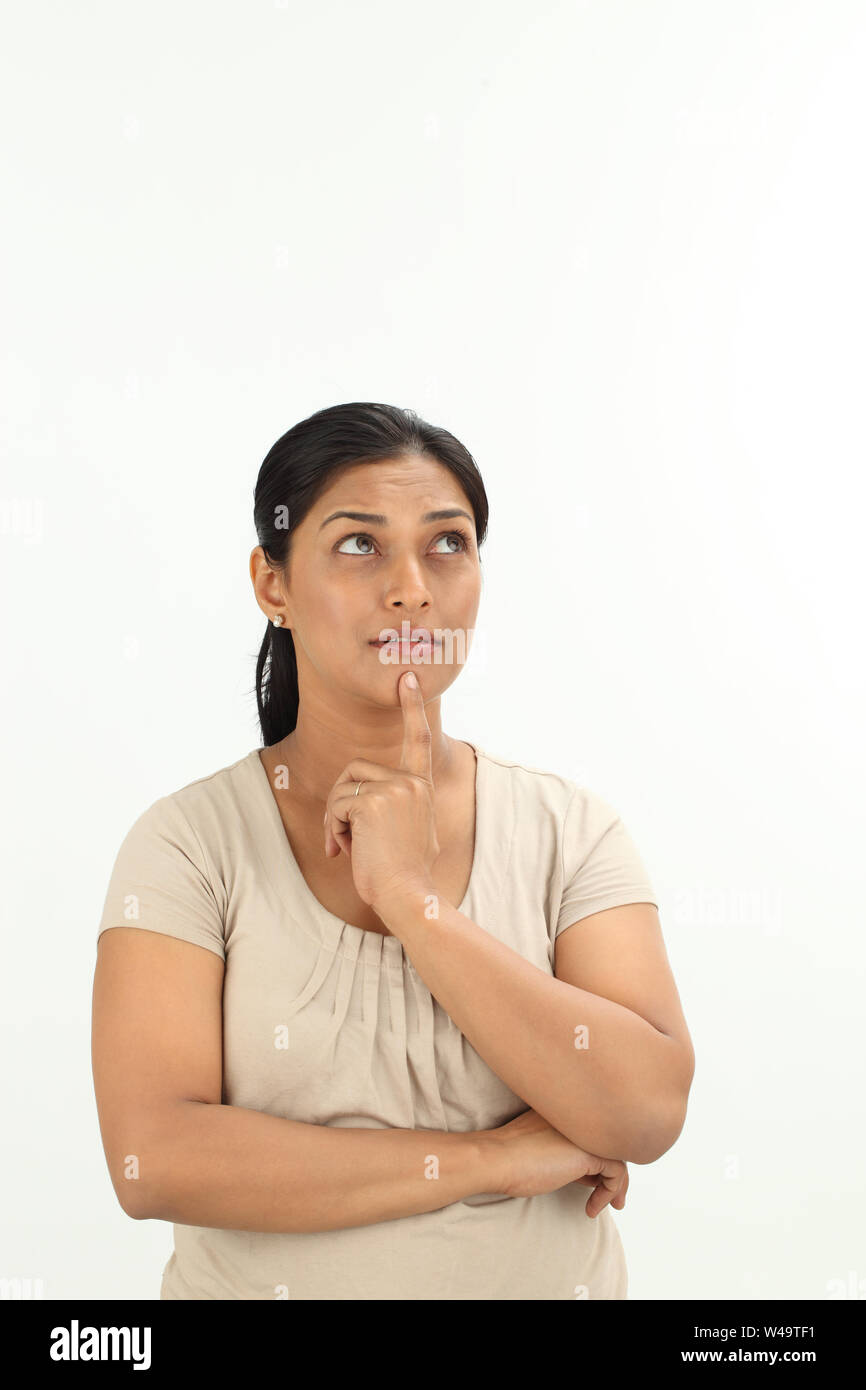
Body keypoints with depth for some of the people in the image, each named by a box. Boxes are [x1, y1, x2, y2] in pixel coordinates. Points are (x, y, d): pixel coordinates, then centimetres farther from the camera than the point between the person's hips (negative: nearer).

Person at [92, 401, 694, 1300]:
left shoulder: (568, 829, -8)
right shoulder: (189, 841, -13)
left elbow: (648, 1114, -19)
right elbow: (153, 1159, -22)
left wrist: (411, 895, -23)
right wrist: (492, 1160, -21)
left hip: (548, 1277, 1)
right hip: (260, 1280, -1)